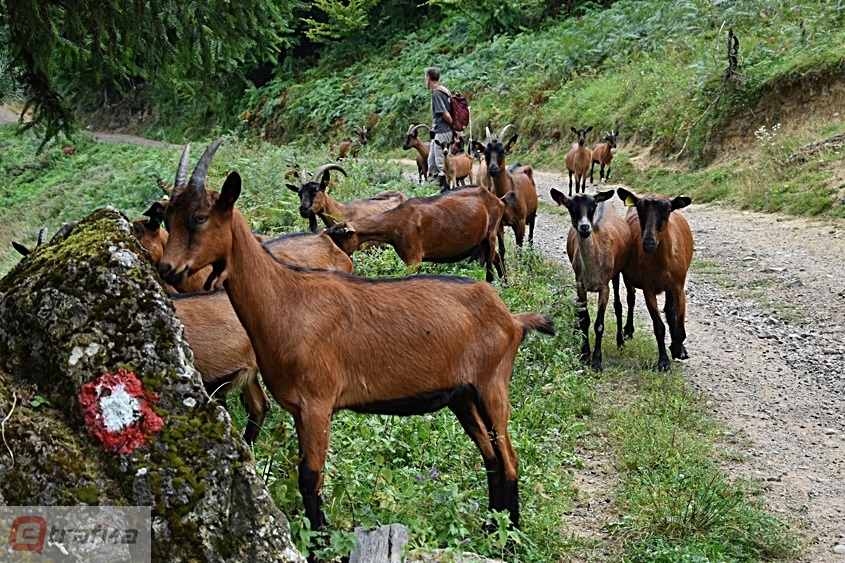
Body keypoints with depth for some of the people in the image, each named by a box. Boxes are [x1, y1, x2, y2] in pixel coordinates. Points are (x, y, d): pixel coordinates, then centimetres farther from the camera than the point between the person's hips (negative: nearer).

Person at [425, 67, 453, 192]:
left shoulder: (436, 93, -16)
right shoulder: (444, 90, 14)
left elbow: (445, 114, -20)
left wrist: (454, 126, -8)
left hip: (441, 132, -10)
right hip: (439, 131, 10)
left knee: (440, 163, -6)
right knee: (431, 162, 17)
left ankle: (445, 188, -3)